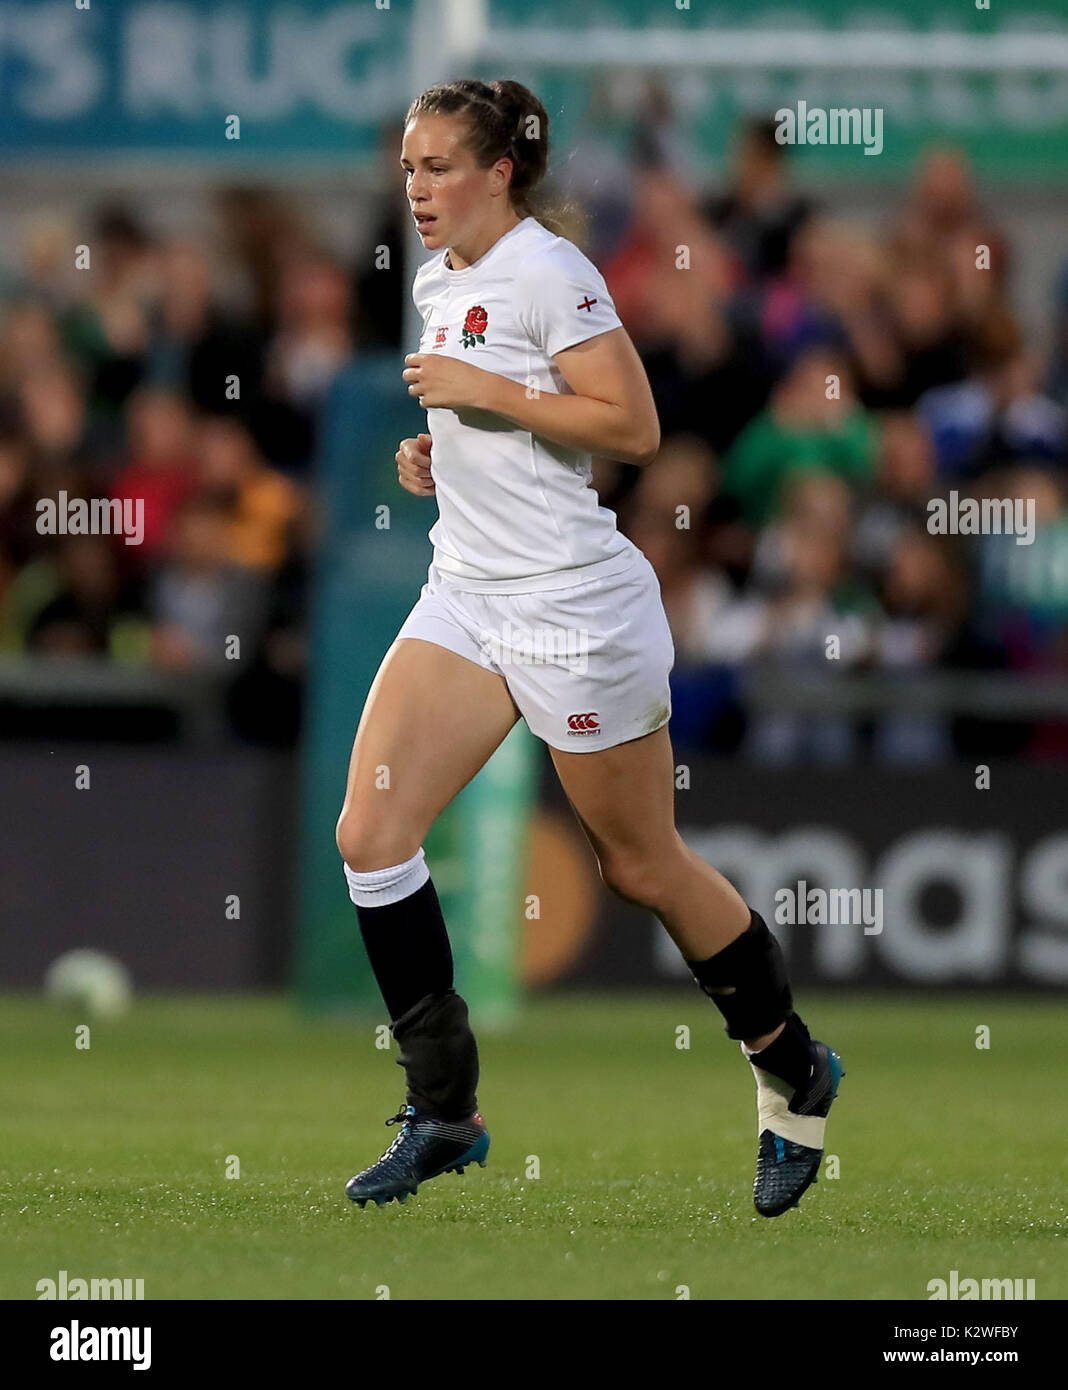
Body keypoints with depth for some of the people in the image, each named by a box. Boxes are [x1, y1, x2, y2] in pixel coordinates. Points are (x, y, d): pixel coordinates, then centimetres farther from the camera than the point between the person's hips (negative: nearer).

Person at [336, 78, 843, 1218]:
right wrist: (435, 453, 8)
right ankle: (443, 1112, -1)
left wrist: (486, 393, -20)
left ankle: (795, 1074, 25)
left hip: (572, 601, -8)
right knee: (369, 834, -8)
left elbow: (633, 429, -18)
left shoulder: (546, 272, -14)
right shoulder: (437, 283, 12)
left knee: (645, 868, 4)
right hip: (467, 597, 8)